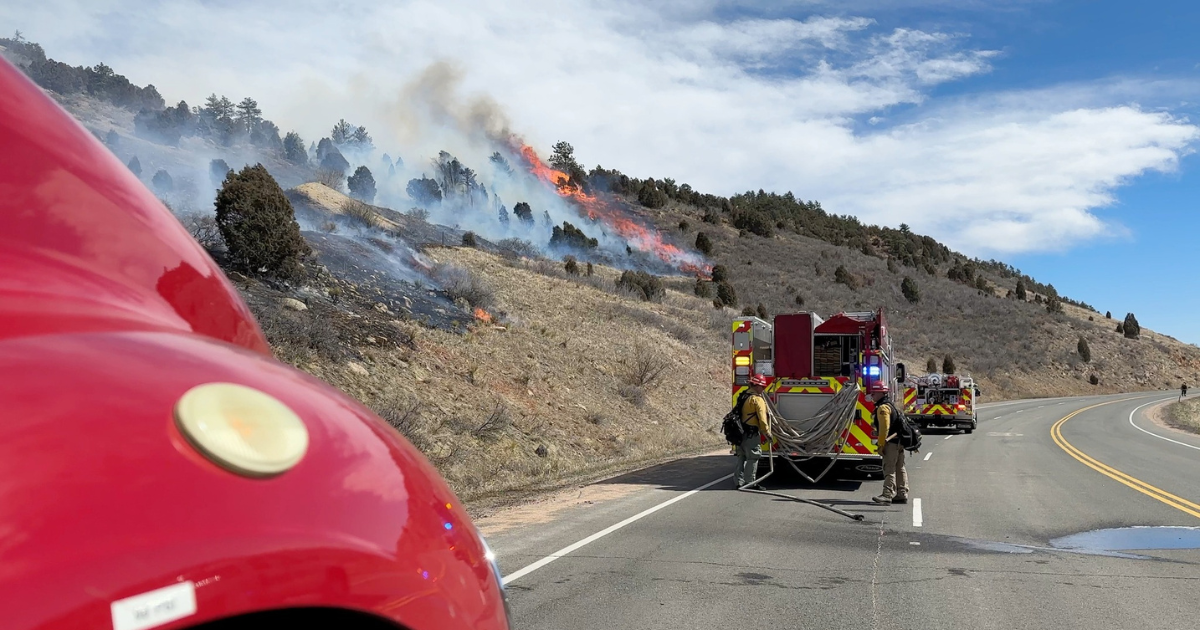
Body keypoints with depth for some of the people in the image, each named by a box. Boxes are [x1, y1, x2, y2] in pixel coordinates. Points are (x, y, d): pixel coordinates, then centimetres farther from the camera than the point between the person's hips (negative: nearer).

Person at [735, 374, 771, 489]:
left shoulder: (744, 397, 14)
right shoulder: (758, 399, -12)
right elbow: (762, 419, -18)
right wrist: (767, 433, -9)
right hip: (752, 433, -9)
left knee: (742, 457, 14)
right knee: (752, 458, -2)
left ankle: (740, 481, 17)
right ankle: (749, 482, 0)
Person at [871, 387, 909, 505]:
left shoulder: (883, 408, -13)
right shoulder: (890, 405, 20)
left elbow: (884, 428, -21)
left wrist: (881, 444, -19)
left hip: (891, 442, -11)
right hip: (899, 442, 11)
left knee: (889, 468, -13)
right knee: (899, 468, 12)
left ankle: (887, 495, -17)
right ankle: (902, 494, 17)